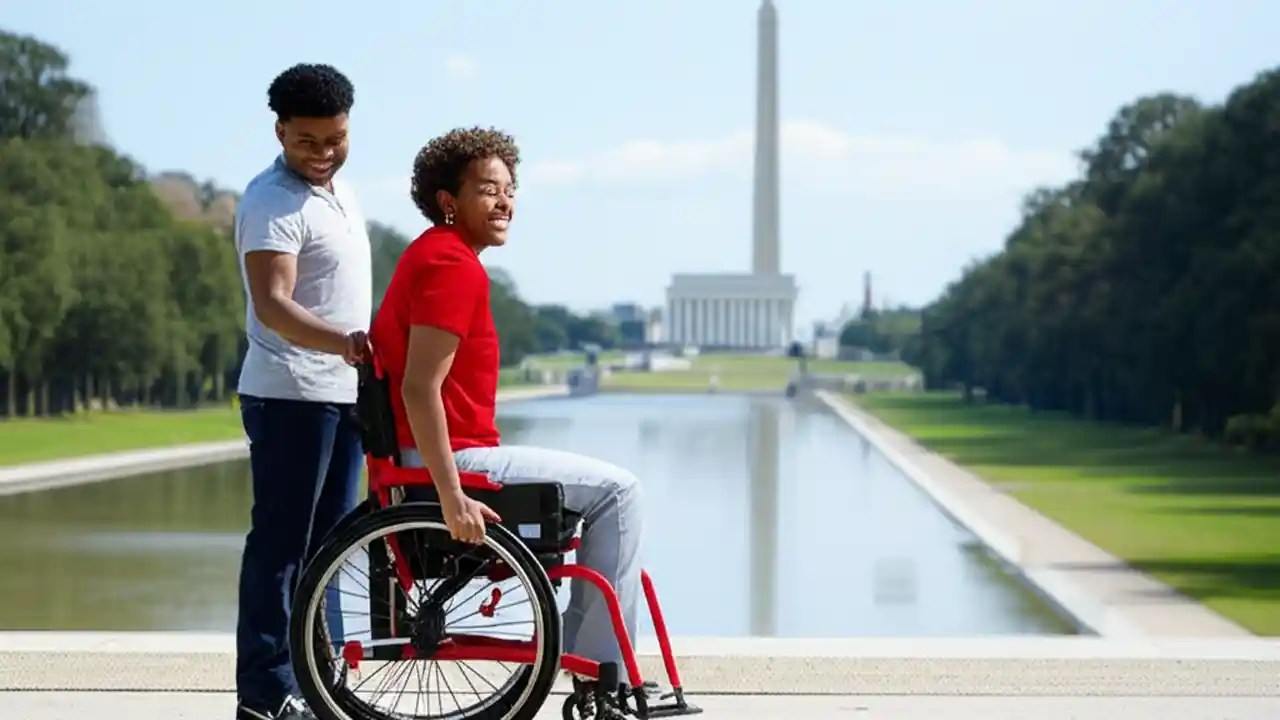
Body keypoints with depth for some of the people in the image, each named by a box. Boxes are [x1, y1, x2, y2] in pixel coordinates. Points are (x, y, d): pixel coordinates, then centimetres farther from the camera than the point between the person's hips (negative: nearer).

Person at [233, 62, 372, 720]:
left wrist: (363, 351, 29)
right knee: (280, 544, -7)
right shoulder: (272, 202, -15)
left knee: (327, 544, 12)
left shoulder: (339, 188, 14)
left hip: (345, 392, 9)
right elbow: (272, 305, -27)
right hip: (292, 395, -9)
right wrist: (343, 341, -42)